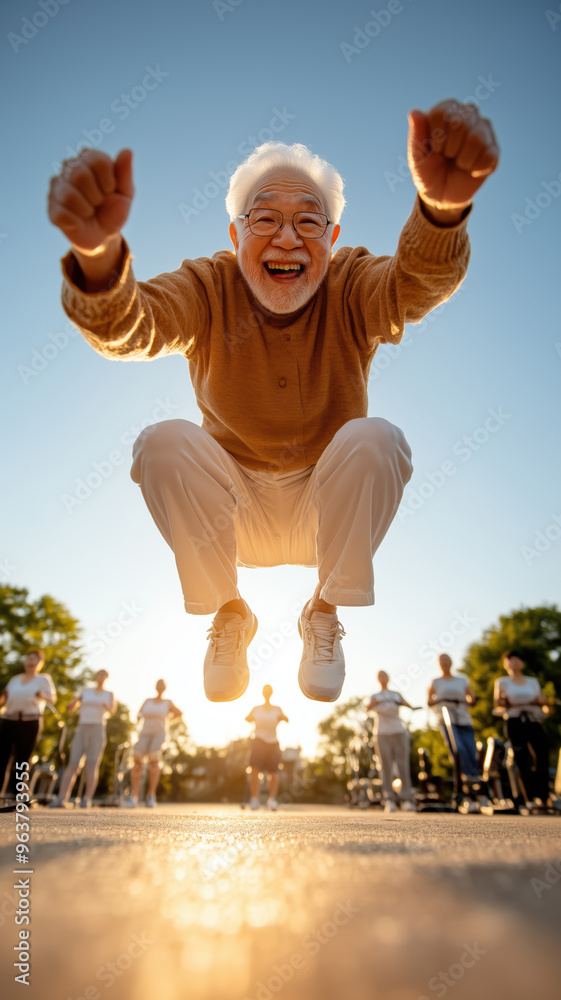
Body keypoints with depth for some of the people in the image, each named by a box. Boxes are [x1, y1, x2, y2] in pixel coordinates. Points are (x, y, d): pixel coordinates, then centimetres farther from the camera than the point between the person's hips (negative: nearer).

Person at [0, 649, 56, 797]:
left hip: (30, 723, -3)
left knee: (22, 760, -3)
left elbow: (52, 700, -2)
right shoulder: (15, 679, 21)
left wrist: (42, 696, -22)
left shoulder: (44, 679, 10)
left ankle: (14, 795, 1)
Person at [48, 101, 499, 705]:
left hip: (331, 514, 0)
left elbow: (419, 285, -33)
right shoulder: (208, 288, -10)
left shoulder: (351, 286, -10)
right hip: (232, 513, 1)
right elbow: (125, 328, -31)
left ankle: (324, 615, -7)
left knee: (376, 439, -28)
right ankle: (227, 615, -5)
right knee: (164, 442, -26)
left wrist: (442, 208, -57)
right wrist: (97, 253, -55)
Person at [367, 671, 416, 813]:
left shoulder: (396, 694, 21)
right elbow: (368, 709, -3)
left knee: (403, 765, -8)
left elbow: (409, 706, 6)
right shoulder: (375, 697, 17)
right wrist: (373, 704, -24)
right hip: (382, 733, -1)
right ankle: (389, 801, -4)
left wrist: (408, 705, -17)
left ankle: (406, 800, -7)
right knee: (386, 766, -7)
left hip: (399, 732, 1)